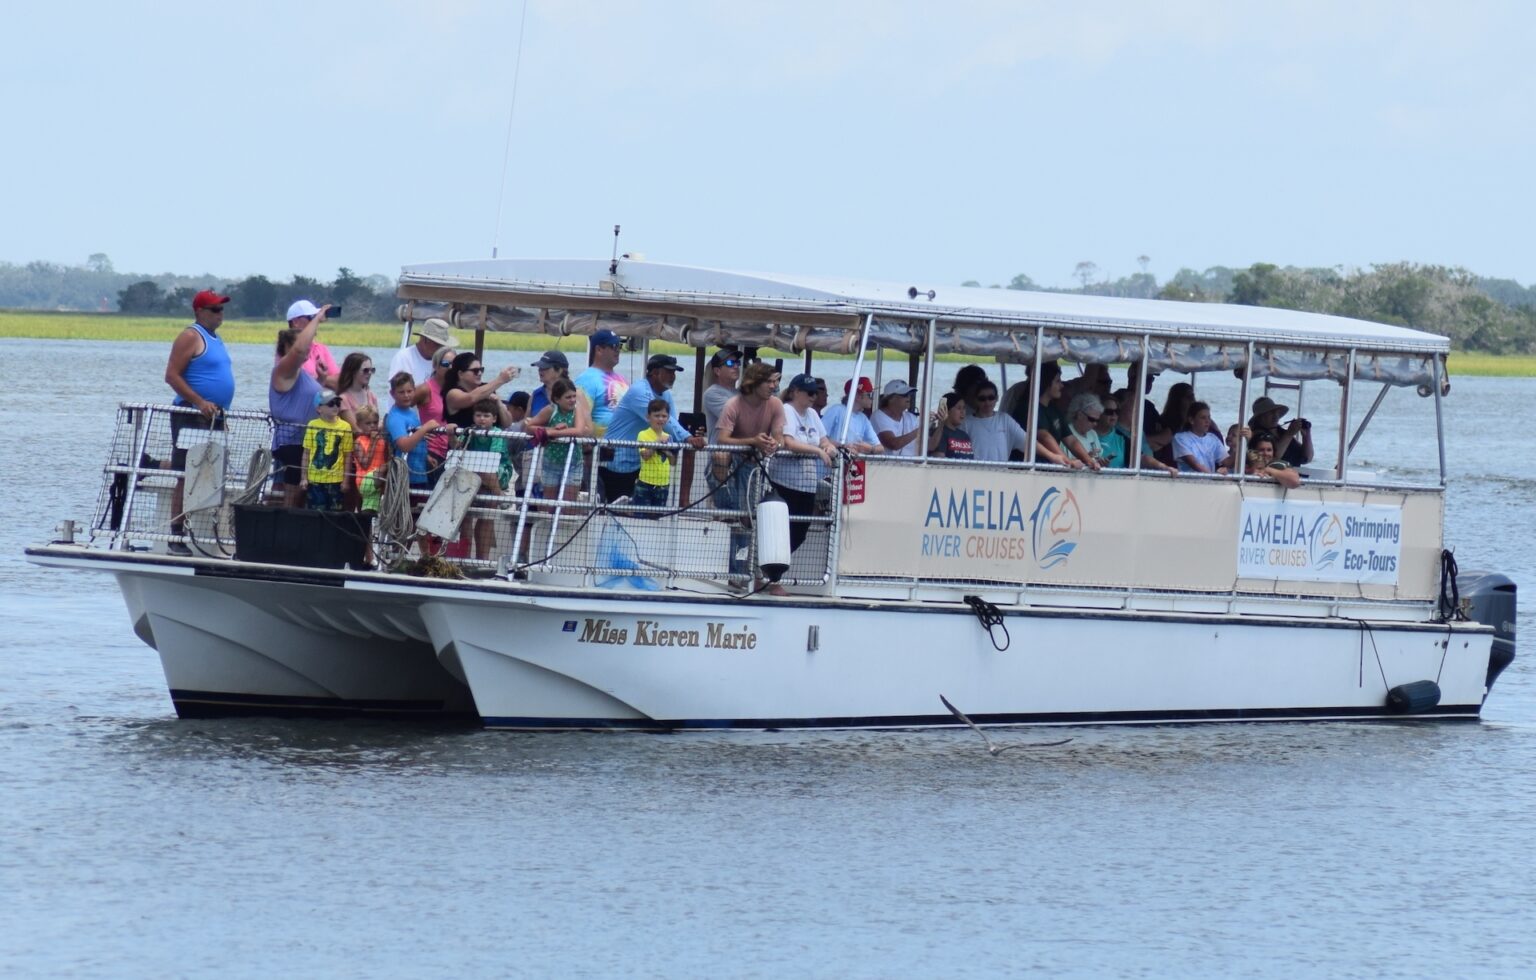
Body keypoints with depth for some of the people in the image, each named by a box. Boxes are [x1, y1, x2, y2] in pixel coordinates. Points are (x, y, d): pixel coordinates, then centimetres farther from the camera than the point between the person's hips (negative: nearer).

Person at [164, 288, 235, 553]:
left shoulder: (215, 339, 19)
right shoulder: (191, 337, -9)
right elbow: (172, 375, -15)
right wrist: (200, 402, -22)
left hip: (214, 417, 9)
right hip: (191, 416, -9)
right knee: (186, 478, -11)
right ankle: (177, 538, -12)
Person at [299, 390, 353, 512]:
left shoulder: (344, 427, -2)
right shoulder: (313, 425, -1)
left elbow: (347, 456, 2)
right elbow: (306, 453, 4)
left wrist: (346, 480, 0)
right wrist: (303, 477, 3)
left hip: (335, 479, 0)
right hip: (315, 478, 0)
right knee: (316, 511, 5)